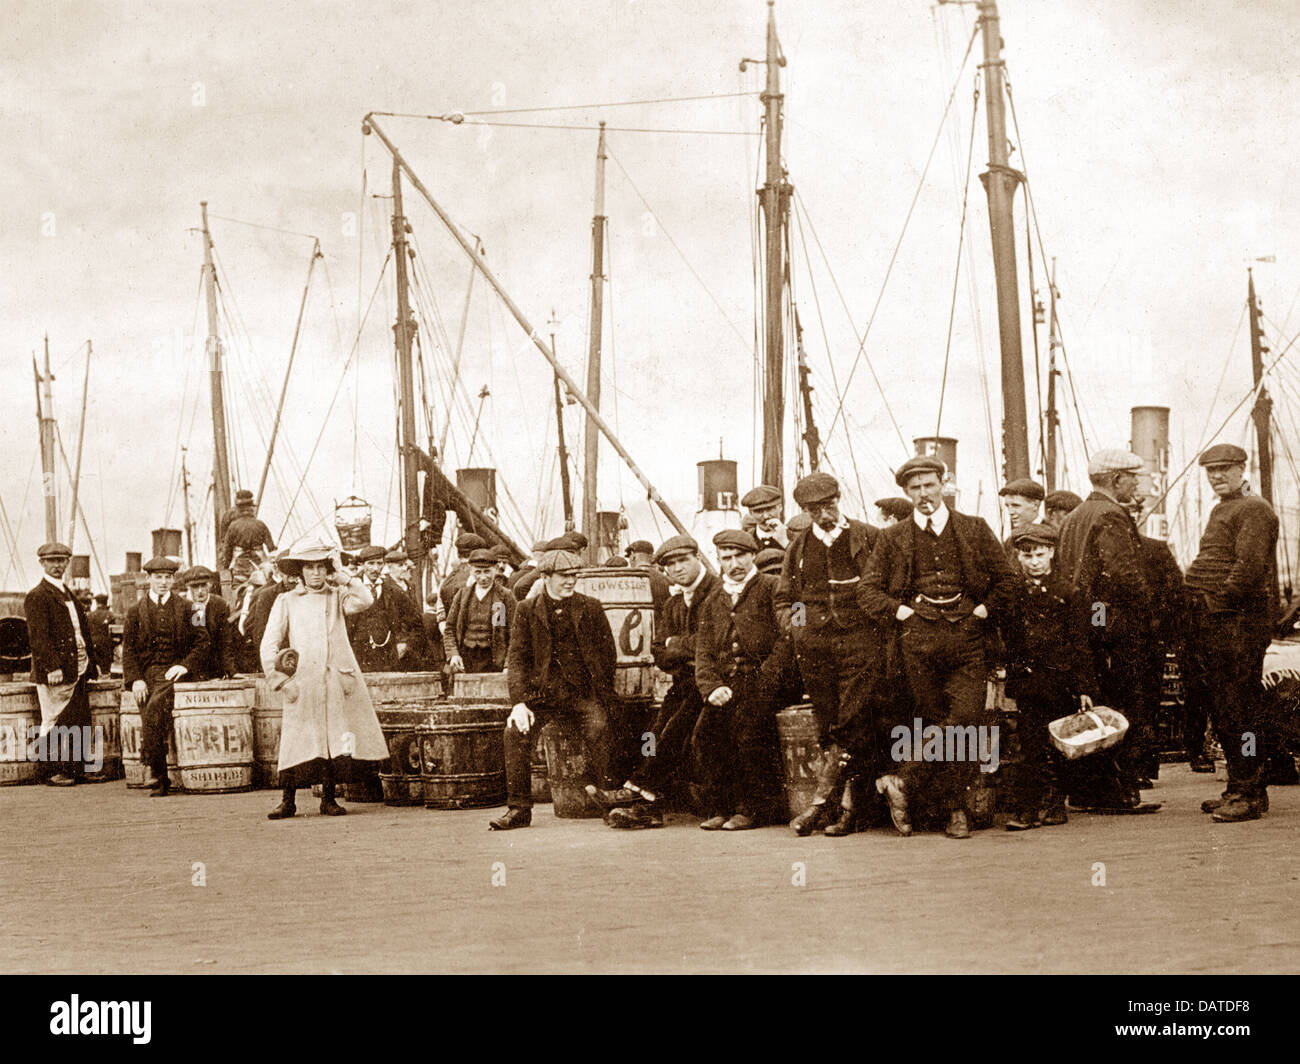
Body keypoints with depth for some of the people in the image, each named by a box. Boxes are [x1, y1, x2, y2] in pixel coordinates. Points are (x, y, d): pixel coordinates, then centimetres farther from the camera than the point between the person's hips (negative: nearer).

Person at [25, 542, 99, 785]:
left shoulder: (69, 595, 20)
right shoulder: (36, 597, -6)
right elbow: (38, 636, -15)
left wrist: (92, 662, 16)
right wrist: (52, 666, -22)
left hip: (79, 670, 8)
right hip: (56, 673, -8)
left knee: (79, 722, 7)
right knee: (56, 723, -5)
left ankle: (76, 769, 13)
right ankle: (49, 772, 2)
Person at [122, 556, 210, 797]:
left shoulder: (185, 609, 9)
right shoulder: (136, 611, 11)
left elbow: (201, 640, 7)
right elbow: (128, 648, 8)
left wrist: (185, 665, -9)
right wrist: (135, 679, -5)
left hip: (173, 670, -2)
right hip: (146, 671, 3)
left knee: (156, 705, -28)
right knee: (151, 716, -7)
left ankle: (152, 765, -23)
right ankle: (161, 778, 0)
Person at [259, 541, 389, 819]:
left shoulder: (337, 596, 14)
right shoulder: (286, 601, 10)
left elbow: (364, 600, -8)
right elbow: (268, 646, 6)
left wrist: (344, 578, 0)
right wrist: (283, 680, -2)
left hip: (338, 680, 2)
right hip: (303, 683, -1)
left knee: (336, 741, 1)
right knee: (297, 742, -6)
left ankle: (328, 799, 14)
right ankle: (287, 801, 5)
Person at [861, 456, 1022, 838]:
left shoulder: (975, 530, 12)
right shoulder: (892, 538, 12)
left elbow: (1006, 581, 12)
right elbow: (869, 591, 11)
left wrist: (983, 612, 0)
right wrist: (901, 612, -3)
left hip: (965, 638, 0)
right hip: (918, 639, 0)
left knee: (967, 717, -14)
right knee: (936, 720, 1)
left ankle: (903, 782, -7)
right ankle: (953, 810, 10)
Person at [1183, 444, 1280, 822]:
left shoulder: (1254, 510, -8)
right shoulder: (1222, 511, 23)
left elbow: (1250, 567, -20)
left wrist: (1219, 601, -14)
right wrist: (1200, 609, 14)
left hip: (1239, 621, -10)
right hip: (1212, 622, 10)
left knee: (1239, 710, -8)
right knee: (1221, 708, 12)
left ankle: (1250, 795, -4)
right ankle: (1240, 789, 21)